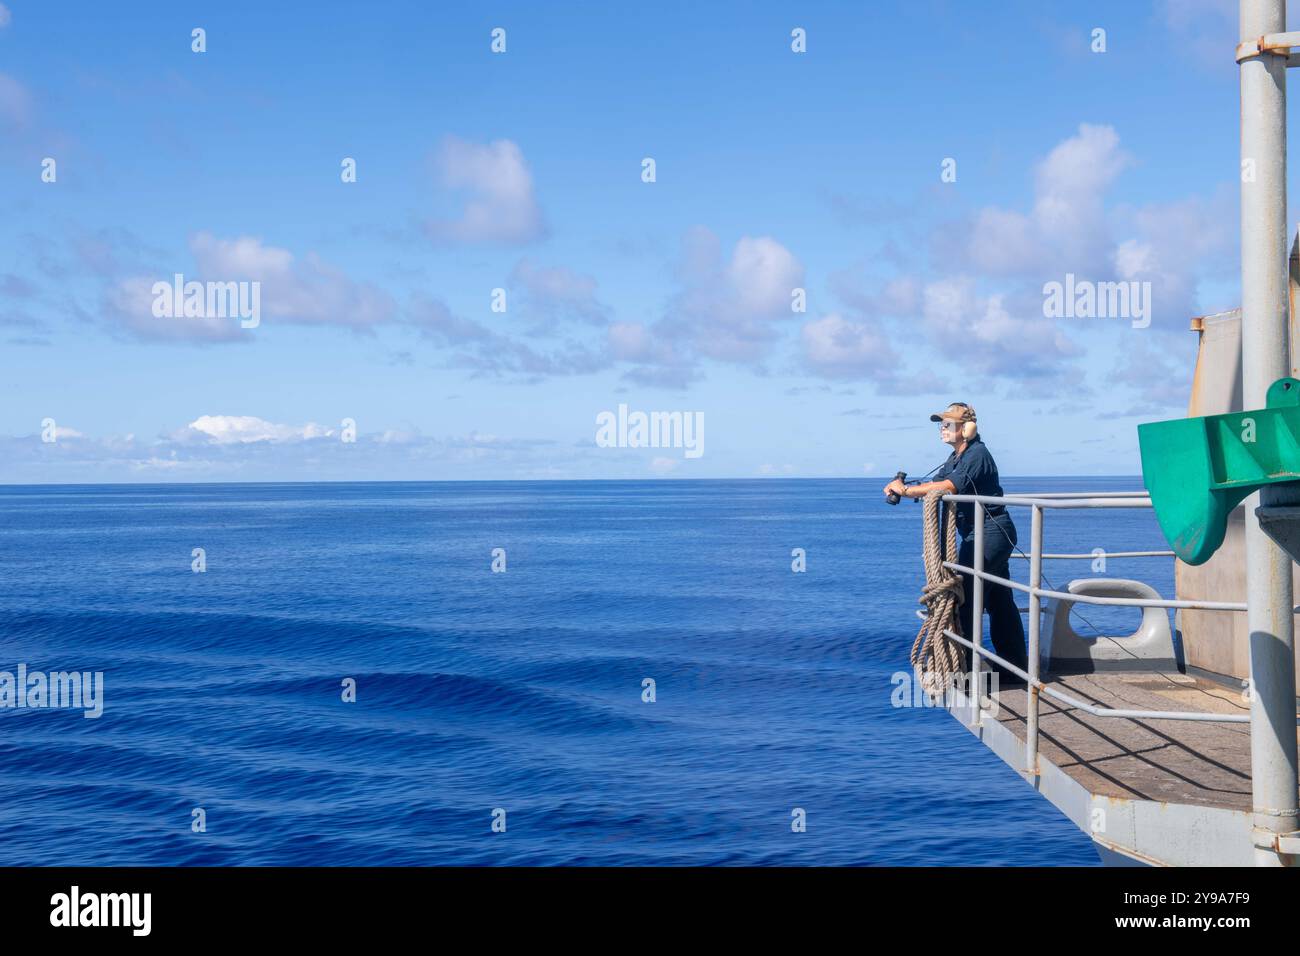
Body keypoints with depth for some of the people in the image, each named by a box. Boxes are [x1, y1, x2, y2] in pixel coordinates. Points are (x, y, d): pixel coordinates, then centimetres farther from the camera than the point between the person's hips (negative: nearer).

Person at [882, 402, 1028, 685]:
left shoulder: (977, 455, -17)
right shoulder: (957, 457, 15)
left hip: (990, 535, -10)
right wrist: (903, 488, -10)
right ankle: (1015, 668, 22)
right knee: (1000, 602, 14)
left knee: (966, 597, -10)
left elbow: (948, 487, -30)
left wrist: (906, 490, -26)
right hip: (988, 536, 10)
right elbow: (934, 485, 8)